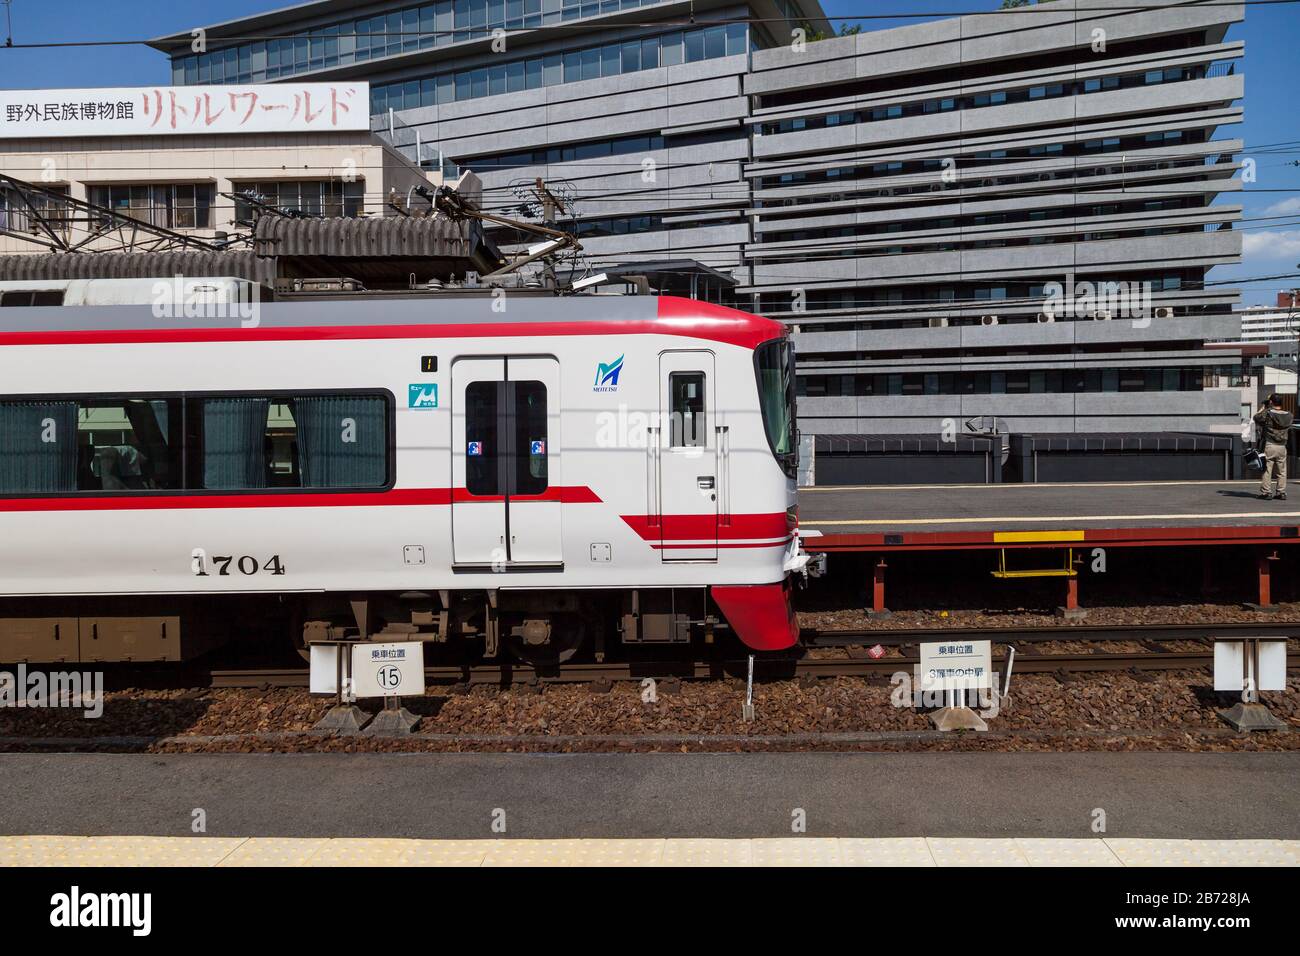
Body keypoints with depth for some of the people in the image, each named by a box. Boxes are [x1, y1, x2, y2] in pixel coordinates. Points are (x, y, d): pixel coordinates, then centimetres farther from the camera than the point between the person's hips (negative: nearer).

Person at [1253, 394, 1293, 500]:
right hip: (1282, 447, 4)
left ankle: (1266, 492, 1)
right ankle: (1281, 493, 14)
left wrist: (1263, 408, 18)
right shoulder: (1288, 415, 1)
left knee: (1267, 470, 2)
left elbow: (1256, 417, 4)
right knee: (1281, 471, 11)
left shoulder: (1267, 413, -12)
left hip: (1269, 445, -4)